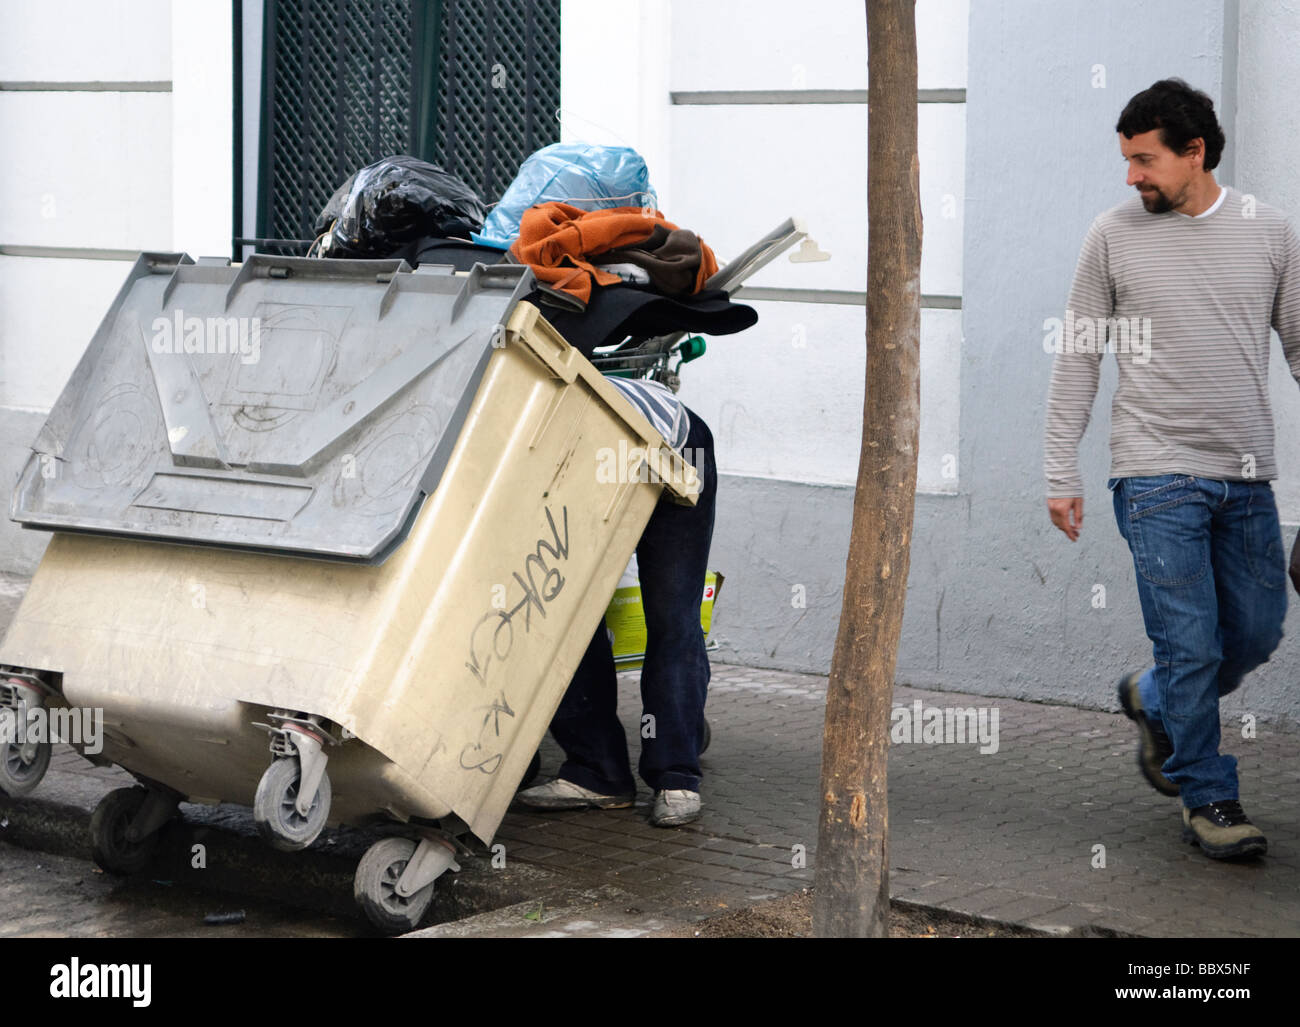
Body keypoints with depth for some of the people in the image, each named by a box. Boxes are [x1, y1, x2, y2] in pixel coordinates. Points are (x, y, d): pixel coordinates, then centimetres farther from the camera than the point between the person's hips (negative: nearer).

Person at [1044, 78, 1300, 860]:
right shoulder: (1115, 237, 0)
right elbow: (1078, 359, 3)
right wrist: (1061, 477, 0)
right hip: (1158, 476, -3)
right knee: (1190, 644, -5)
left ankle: (1155, 702, 37)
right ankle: (1208, 800, 10)